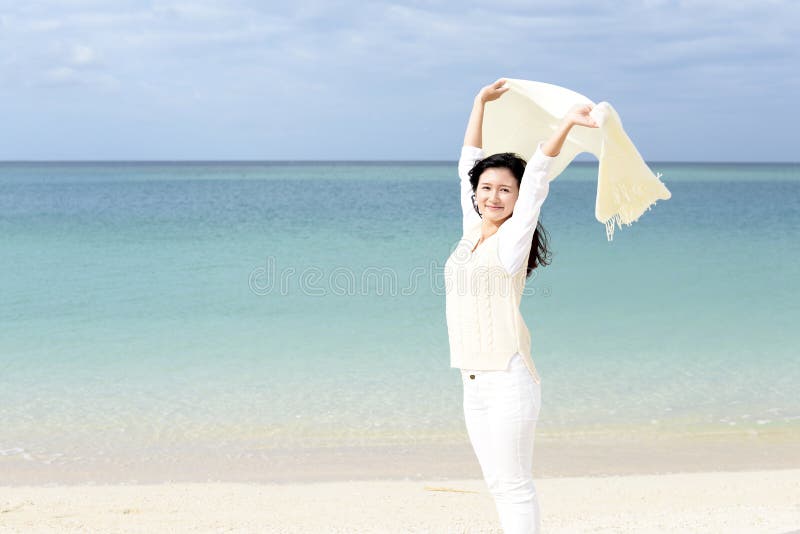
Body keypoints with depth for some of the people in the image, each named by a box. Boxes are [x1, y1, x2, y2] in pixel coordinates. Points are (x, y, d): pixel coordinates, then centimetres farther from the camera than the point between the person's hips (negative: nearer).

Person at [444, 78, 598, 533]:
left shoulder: (512, 238, -5)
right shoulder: (472, 231, 12)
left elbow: (537, 176, -16)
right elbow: (468, 163, 20)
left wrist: (567, 124, -25)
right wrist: (481, 103, 24)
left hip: (508, 380, -7)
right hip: (474, 382, 7)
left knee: (515, 486, -4)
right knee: (498, 485, 11)